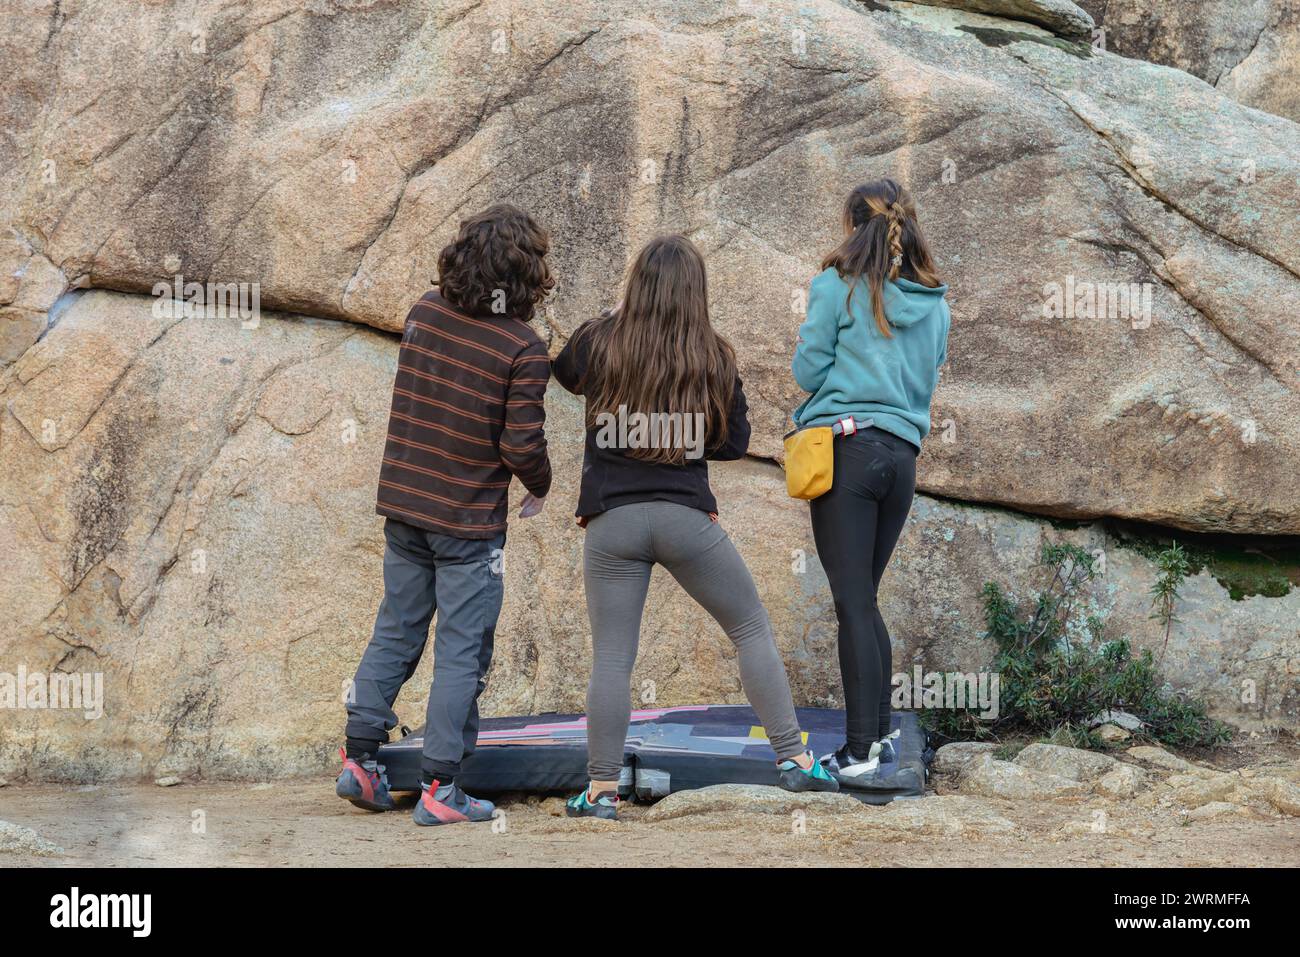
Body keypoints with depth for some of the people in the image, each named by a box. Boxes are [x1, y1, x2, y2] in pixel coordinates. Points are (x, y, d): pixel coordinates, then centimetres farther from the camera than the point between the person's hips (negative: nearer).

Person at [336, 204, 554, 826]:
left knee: (395, 632, 18)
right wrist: (540, 487, 3)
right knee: (462, 652, 3)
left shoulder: (425, 313, 0)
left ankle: (359, 758, 19)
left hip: (402, 503, 5)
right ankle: (439, 788, 5)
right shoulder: (523, 350, -17)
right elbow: (521, 444, -17)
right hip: (468, 521, -5)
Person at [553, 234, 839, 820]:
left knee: (611, 659, 6)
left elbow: (565, 375, 20)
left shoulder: (598, 343, -3)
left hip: (611, 520, 0)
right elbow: (735, 442, 6)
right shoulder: (714, 358, -1)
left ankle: (601, 791, 8)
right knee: (752, 629, 15)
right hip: (687, 518, 0)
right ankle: (793, 759, 15)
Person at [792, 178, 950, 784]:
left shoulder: (837, 286, -3)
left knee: (853, 602, -5)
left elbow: (808, 371, 0)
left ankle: (860, 750, -5)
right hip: (903, 455, 5)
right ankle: (879, 732, 20)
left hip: (845, 445, -5)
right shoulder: (935, 303, 12)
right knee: (864, 599, 17)